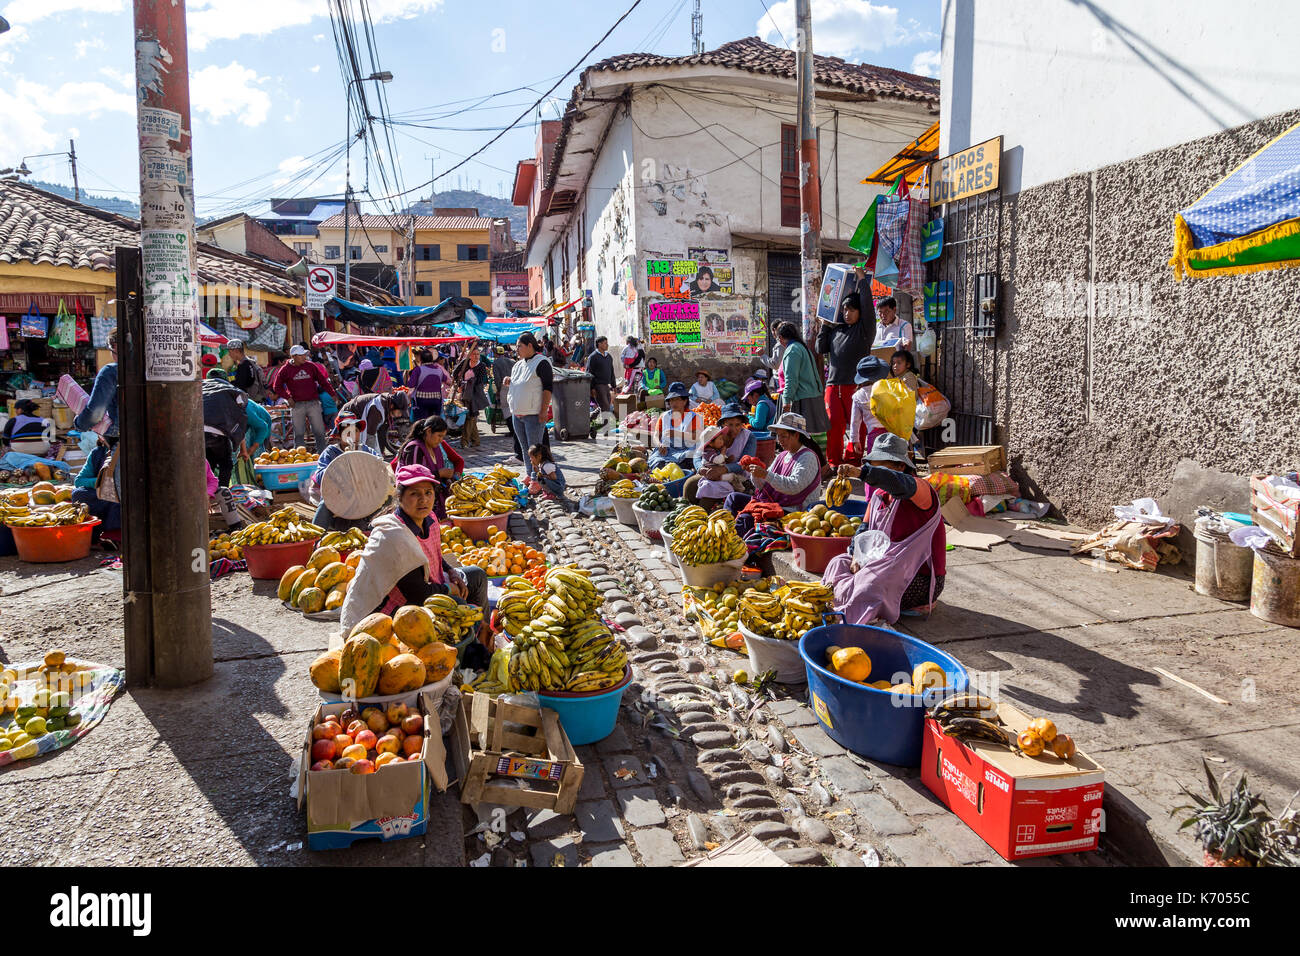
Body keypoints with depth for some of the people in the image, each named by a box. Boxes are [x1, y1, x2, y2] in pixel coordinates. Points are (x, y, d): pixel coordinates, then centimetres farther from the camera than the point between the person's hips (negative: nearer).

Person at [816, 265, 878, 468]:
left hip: (856, 383, -4)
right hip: (833, 383, 4)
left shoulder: (864, 329, 3)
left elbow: (867, 306, -9)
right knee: (834, 423, 2)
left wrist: (862, 279, -5)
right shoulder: (836, 329, 18)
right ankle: (834, 462, 9)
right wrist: (823, 327, 16)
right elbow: (821, 349, 19)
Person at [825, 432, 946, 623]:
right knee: (838, 562, 1)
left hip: (921, 580, -8)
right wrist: (856, 555, -6)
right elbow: (865, 528, 16)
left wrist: (860, 472, -55)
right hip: (889, 568, 8)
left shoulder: (921, 491, -16)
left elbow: (904, 485, -41)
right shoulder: (878, 495, 10)